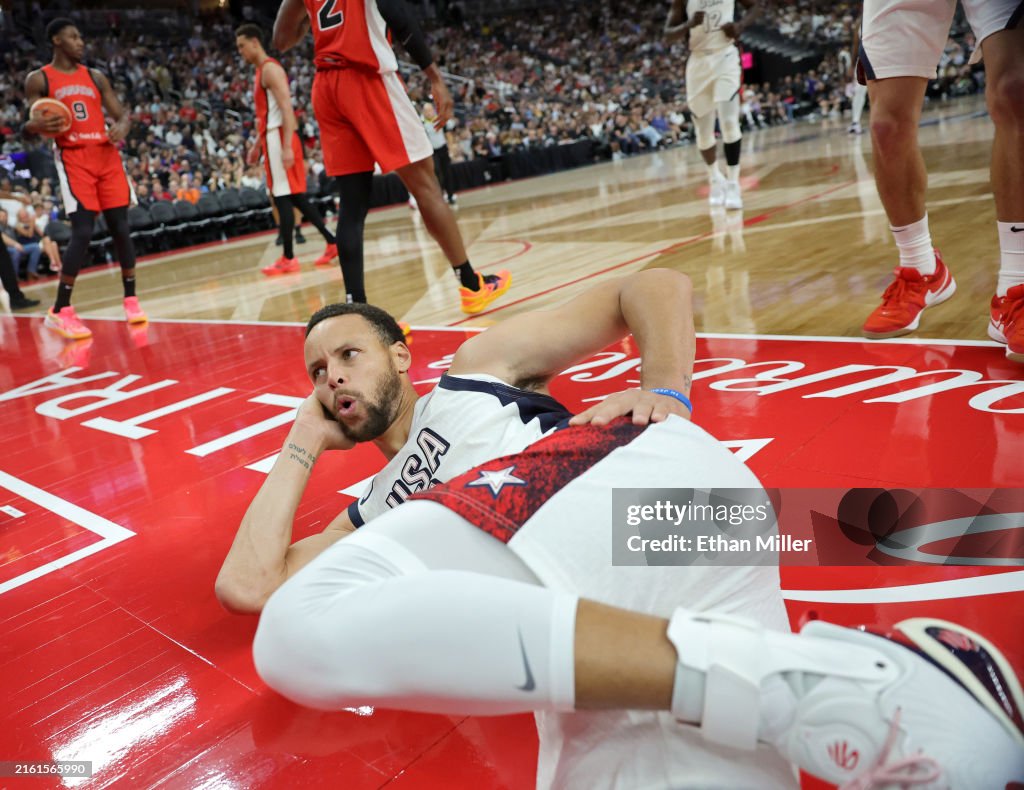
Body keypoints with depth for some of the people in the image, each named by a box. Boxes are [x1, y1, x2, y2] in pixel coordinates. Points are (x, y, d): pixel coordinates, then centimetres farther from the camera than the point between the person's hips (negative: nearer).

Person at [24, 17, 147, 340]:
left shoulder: (95, 76, 16)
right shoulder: (38, 79, 4)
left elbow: (122, 113, 15)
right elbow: (29, 128, 4)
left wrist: (121, 126, -9)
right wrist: (36, 126, -20)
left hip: (107, 155, 4)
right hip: (73, 159, -4)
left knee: (121, 227, 1)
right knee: (82, 232, -15)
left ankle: (131, 299, 14)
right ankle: (60, 311, -7)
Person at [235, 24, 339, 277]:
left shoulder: (270, 68, -9)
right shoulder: (262, 71, 21)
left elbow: (286, 108, -19)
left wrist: (287, 146, -26)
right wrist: (259, 145, 26)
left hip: (279, 139, -10)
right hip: (274, 138, 10)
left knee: (282, 197, -8)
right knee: (295, 196, 10)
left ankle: (288, 258, -4)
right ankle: (332, 242, 11)